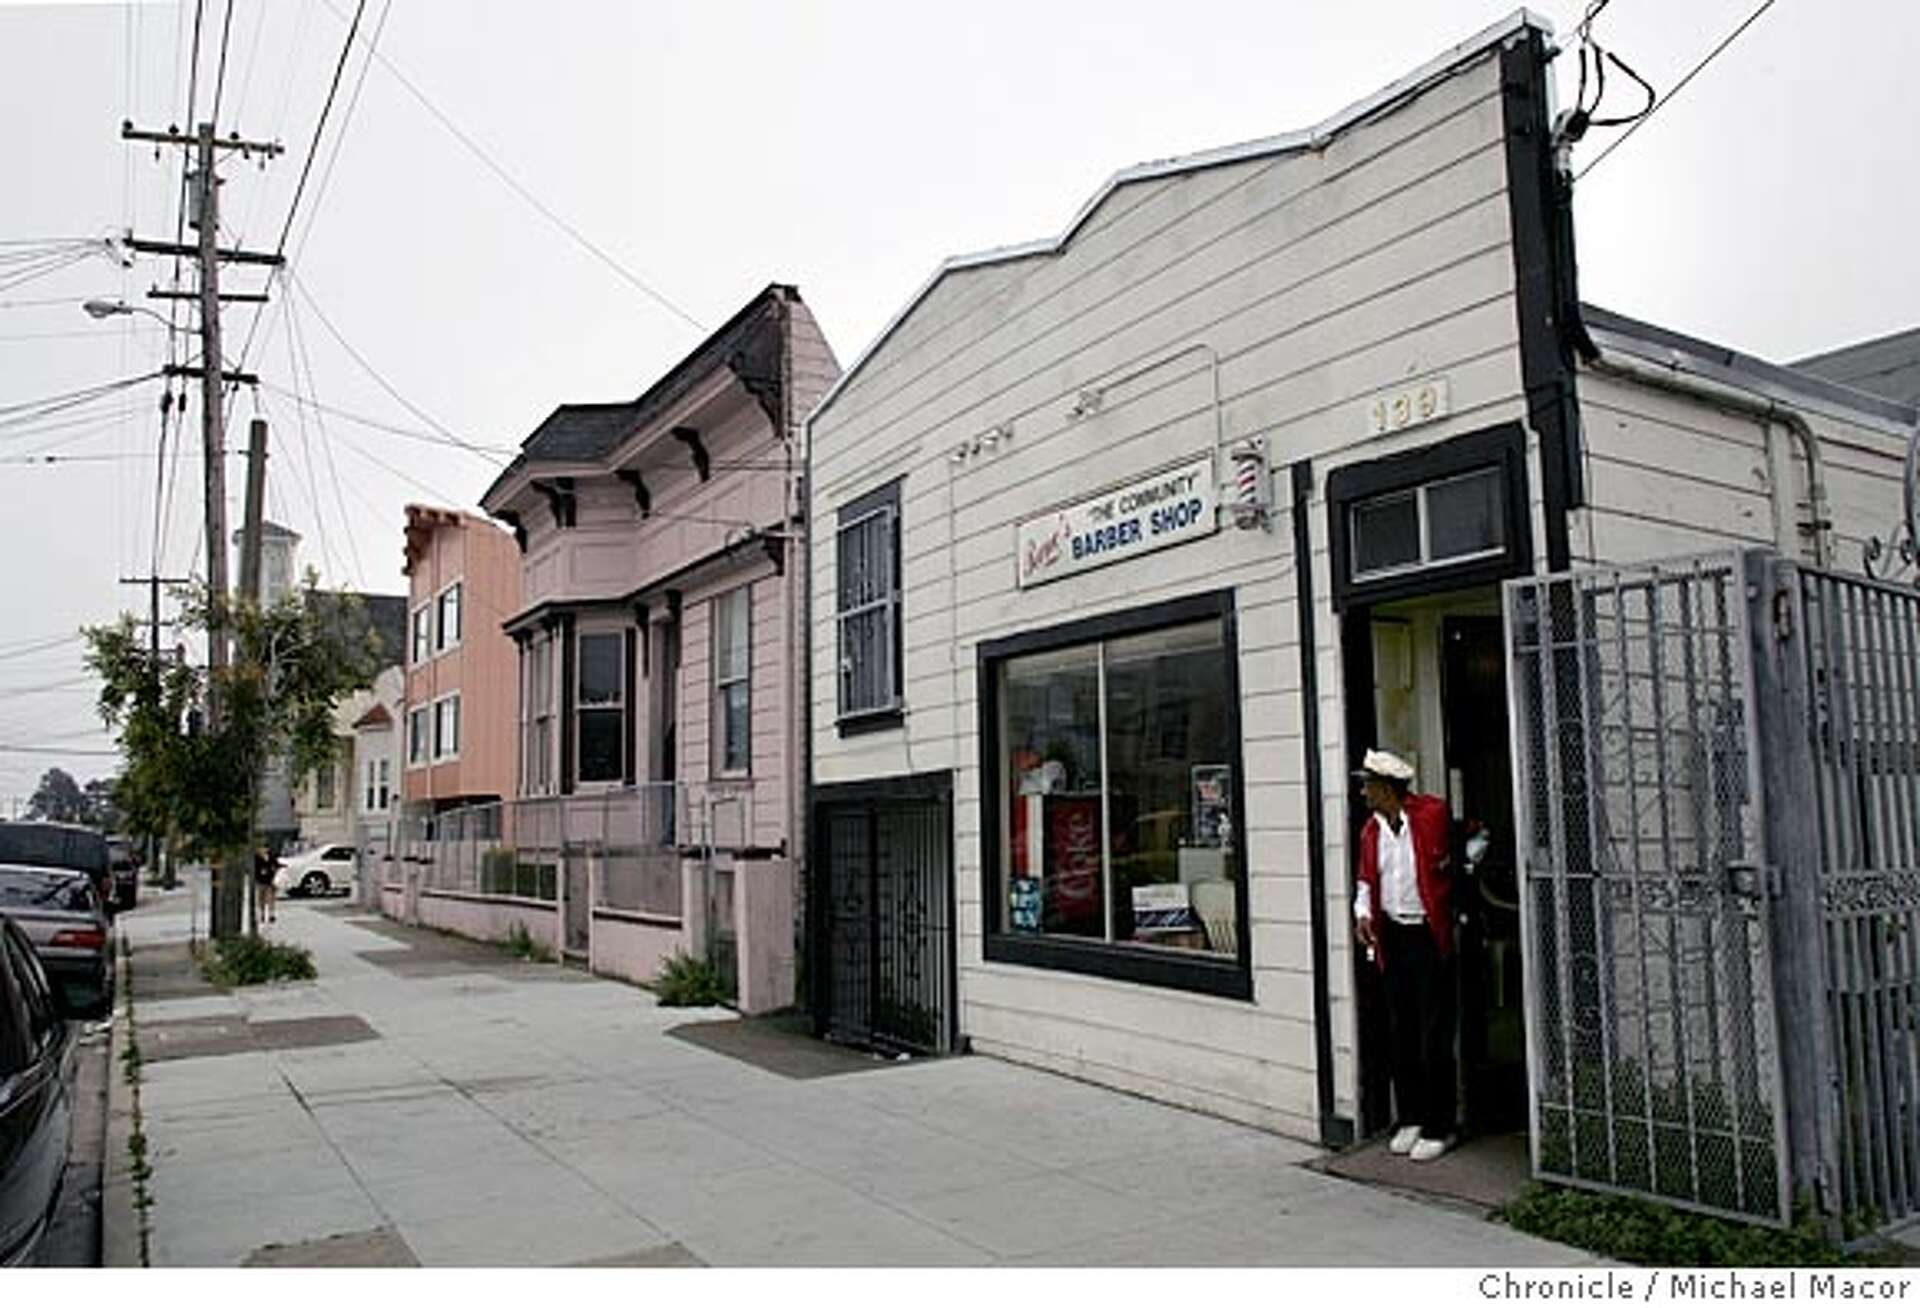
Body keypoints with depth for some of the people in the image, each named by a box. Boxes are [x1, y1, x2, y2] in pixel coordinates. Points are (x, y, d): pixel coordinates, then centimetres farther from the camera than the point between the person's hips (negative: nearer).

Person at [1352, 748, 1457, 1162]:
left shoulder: (1433, 814, -11)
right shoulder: (1372, 829, 7)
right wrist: (1363, 913, 2)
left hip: (1430, 936, -6)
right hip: (1392, 937, 6)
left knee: (1434, 1035, 0)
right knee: (1401, 1032, 12)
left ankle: (1438, 1128, 10)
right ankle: (1410, 1119, 23)